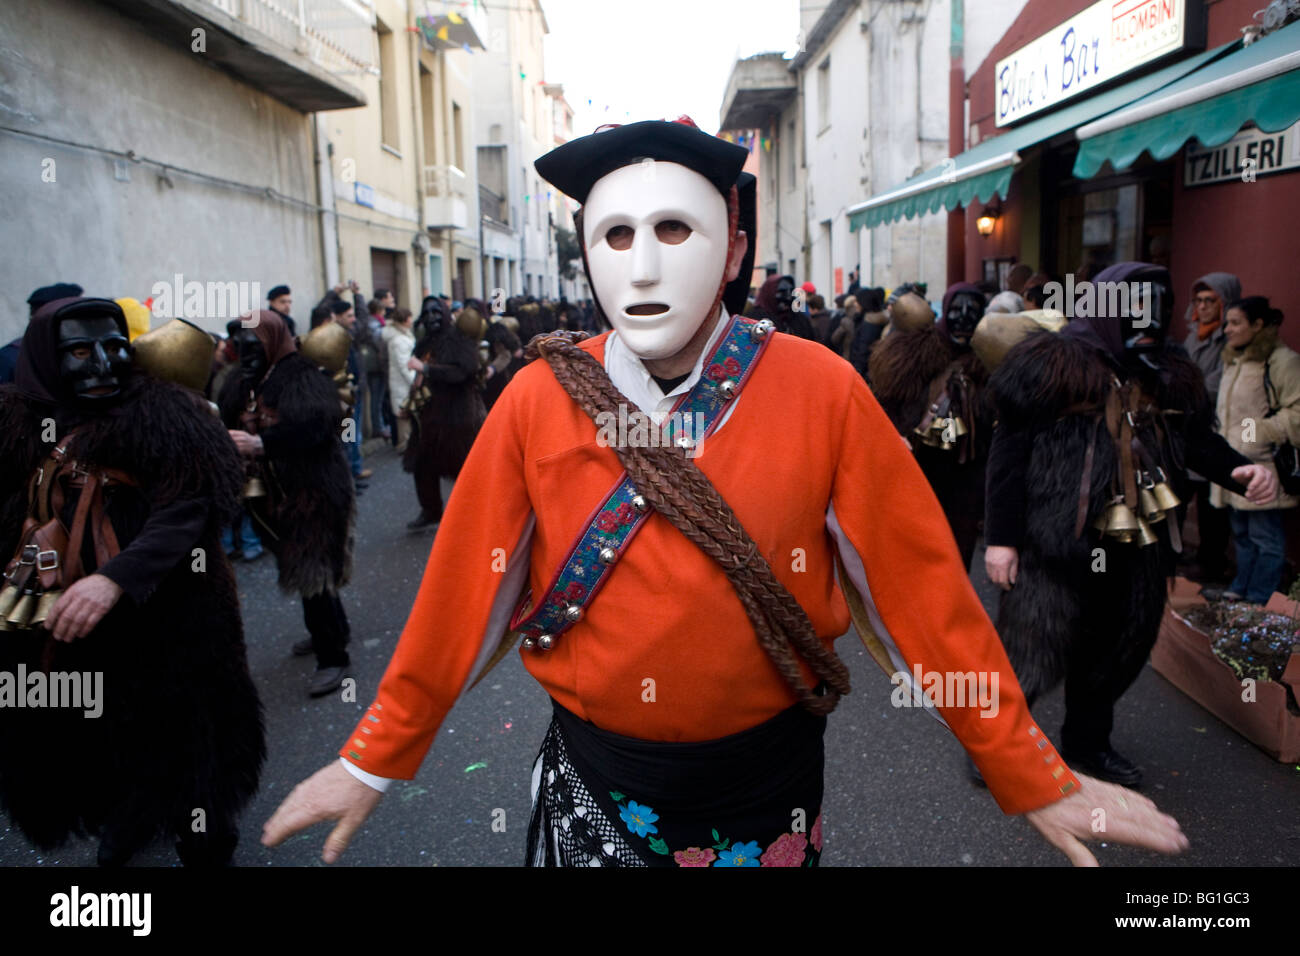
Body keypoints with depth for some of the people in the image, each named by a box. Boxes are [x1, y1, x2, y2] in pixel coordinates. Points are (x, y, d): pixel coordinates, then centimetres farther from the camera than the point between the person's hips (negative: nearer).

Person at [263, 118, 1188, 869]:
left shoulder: (822, 390, -15)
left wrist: (1036, 779, -5)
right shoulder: (539, 401, -12)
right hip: (594, 783, 1)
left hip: (767, 776, 0)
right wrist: (374, 760, 3)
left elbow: (920, 587, -9)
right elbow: (463, 593, -4)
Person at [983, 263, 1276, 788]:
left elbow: (1198, 438, 12)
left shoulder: (1168, 375, 12)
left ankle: (1088, 741, 38)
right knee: (1032, 646, -2)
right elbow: (1010, 450, -11)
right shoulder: (1050, 363, -8)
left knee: (1117, 646, 17)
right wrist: (1001, 537, -15)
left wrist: (1241, 470, -12)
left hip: (1136, 547, 7)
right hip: (1057, 541, -7)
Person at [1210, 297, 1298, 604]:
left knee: (1264, 535, -2)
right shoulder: (1233, 361, 16)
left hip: (1261, 468, -9)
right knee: (1241, 532, 17)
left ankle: (1258, 600, 5)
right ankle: (1240, 590, 28)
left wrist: (1261, 433, -18)